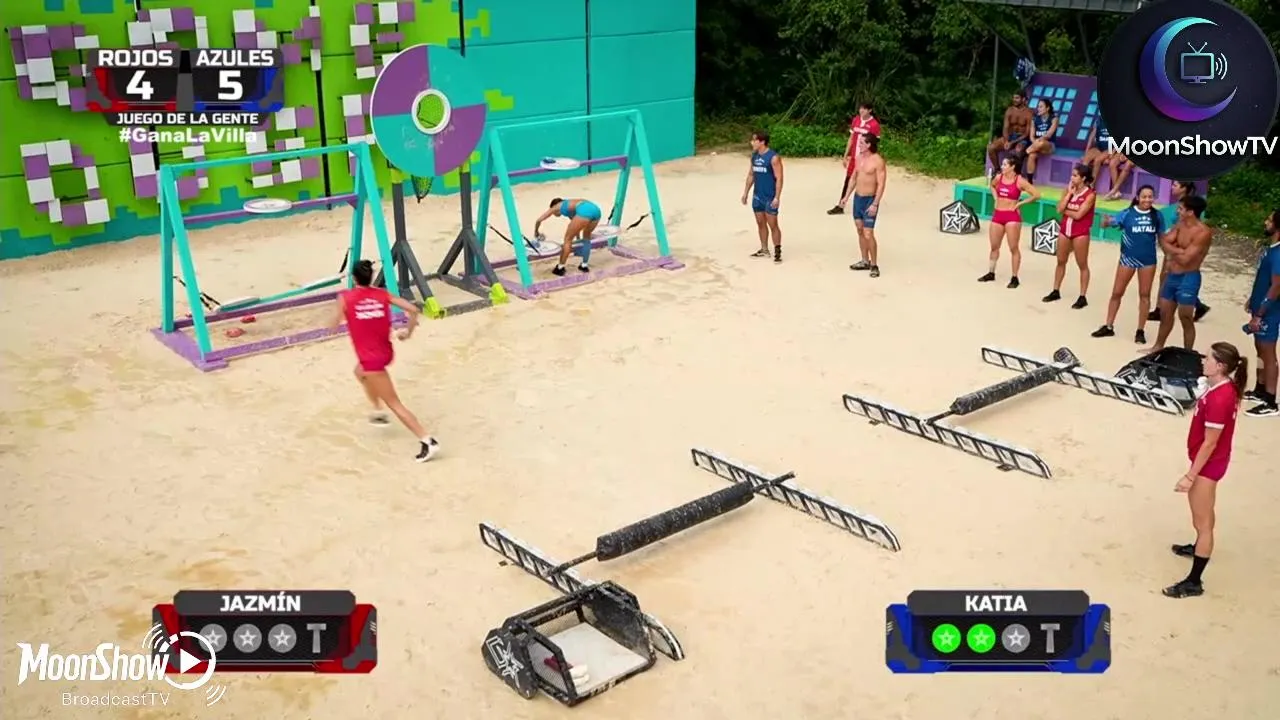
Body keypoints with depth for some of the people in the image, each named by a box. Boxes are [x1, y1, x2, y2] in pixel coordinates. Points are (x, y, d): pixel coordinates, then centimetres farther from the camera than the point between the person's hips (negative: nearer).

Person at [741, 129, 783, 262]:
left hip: (770, 197, -7)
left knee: (773, 225, -4)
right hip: (757, 196, 7)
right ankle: (764, 250, 23)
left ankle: (778, 252, 3)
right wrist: (746, 192, 15)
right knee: (760, 223, 13)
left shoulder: (773, 157, -16)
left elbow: (779, 178, -17)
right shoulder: (754, 156, 7)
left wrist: (777, 197, -22)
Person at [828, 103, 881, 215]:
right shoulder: (856, 120, 4)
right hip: (853, 157, 6)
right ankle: (840, 206, 16)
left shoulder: (874, 124, -13)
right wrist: (846, 155, 10)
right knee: (848, 180, 10)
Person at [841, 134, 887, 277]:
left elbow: (881, 185, -18)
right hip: (857, 198, 8)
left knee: (868, 234, -10)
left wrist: (875, 204, -24)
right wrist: (847, 196, 17)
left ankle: (874, 265, 0)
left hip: (869, 200, -8)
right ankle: (865, 261, 24)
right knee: (860, 231, 13)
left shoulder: (878, 161, -16)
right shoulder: (860, 158, 7)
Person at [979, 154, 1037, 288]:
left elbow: (1036, 195, -14)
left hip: (1012, 216, -6)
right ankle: (991, 273, 27)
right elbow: (992, 186, 28)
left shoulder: (1020, 181, -12)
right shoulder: (999, 177, 4)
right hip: (998, 214, 6)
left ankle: (1014, 278, 5)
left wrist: (1020, 203, -10)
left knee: (1014, 248, -1)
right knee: (994, 246, 14)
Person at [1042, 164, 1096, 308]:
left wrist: (1065, 210, -5)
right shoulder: (1069, 190, 5)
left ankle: (1082, 297, 5)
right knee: (1061, 262, 15)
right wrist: (1069, 193, -10)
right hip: (1065, 230, 6)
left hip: (1080, 233, -6)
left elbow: (1078, 215, -20)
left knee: (1082, 265, 1)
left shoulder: (1090, 194, -13)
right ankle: (1056, 292, 27)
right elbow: (1060, 209, -6)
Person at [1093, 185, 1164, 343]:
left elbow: (1161, 238, 6)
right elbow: (1108, 223, -16)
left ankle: (1141, 331, 17)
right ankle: (1108, 327, 17)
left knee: (1145, 294, 8)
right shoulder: (1127, 213, -10)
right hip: (1128, 258, -1)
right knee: (1117, 293, 5)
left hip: (1148, 260, 1)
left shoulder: (1157, 216, -4)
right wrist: (1107, 221, -40)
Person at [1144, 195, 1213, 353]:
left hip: (1188, 278, -8)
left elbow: (1185, 259, -22)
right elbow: (1164, 242, 0)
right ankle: (1158, 347, 36)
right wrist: (1178, 250, -17)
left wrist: (1172, 249, -3)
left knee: (1186, 319, 0)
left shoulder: (1203, 233, -19)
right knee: (1165, 313, 20)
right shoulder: (1180, 224, 5)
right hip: (1172, 275, 8)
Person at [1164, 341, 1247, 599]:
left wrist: (1190, 476, -21)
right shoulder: (1224, 387, -3)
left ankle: (1194, 582, 10)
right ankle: (1200, 548, 56)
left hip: (1208, 463, -10)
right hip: (1209, 459, 10)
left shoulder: (1219, 399, -32)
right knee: (1202, 511, 32)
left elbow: (1210, 443, -27)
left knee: (1201, 521, 0)